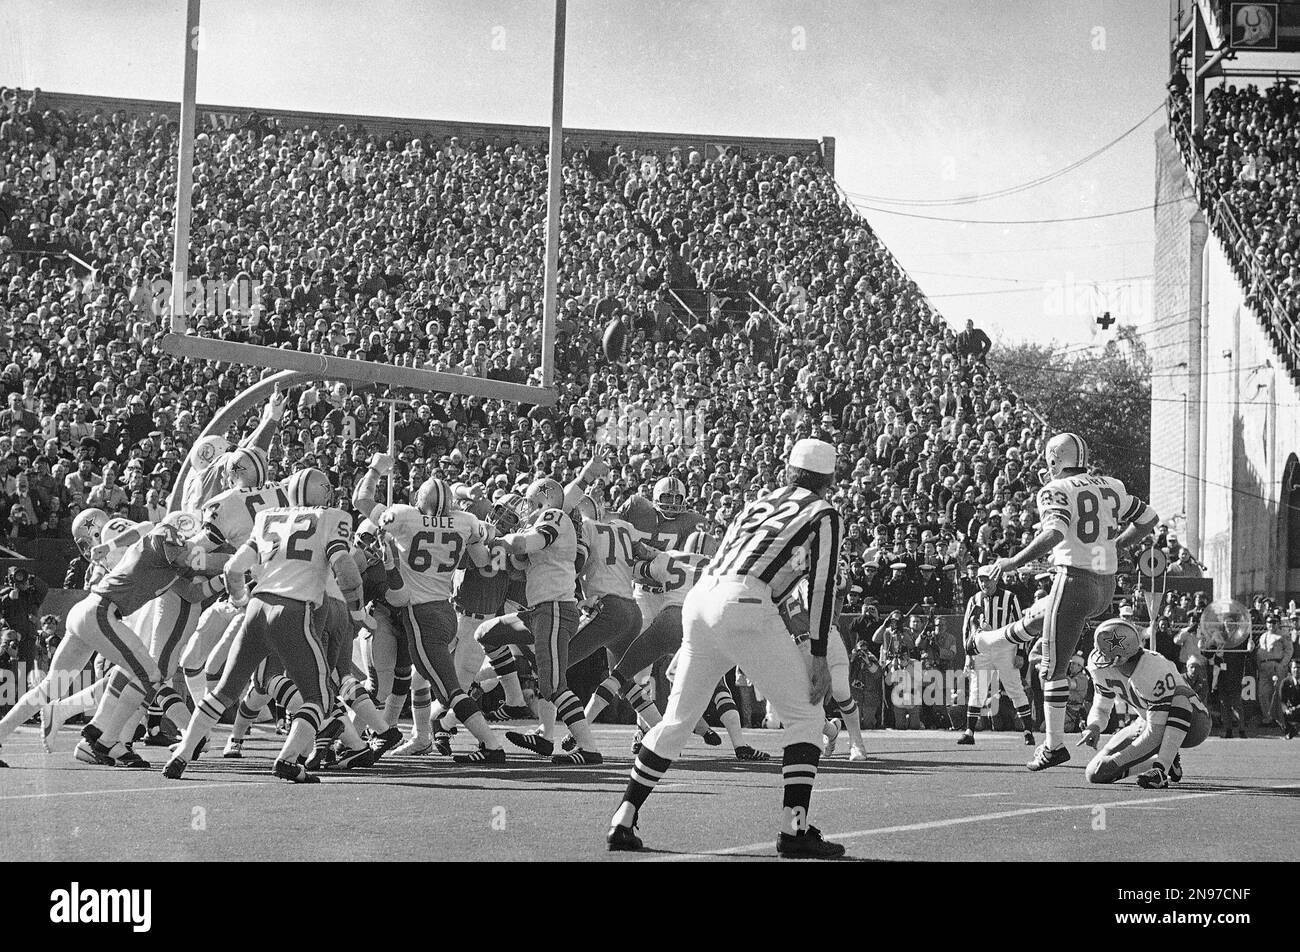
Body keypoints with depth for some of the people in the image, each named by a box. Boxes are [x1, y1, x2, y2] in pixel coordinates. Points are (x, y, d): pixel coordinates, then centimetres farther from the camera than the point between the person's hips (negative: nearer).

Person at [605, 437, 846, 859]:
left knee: (678, 717, 17)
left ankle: (624, 820, 15)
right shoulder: (823, 514, 11)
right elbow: (822, 586, 1)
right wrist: (818, 656, 0)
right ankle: (794, 829, -7)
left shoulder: (758, 503, 29)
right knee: (805, 715, 3)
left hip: (700, 598, 6)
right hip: (744, 608, -6)